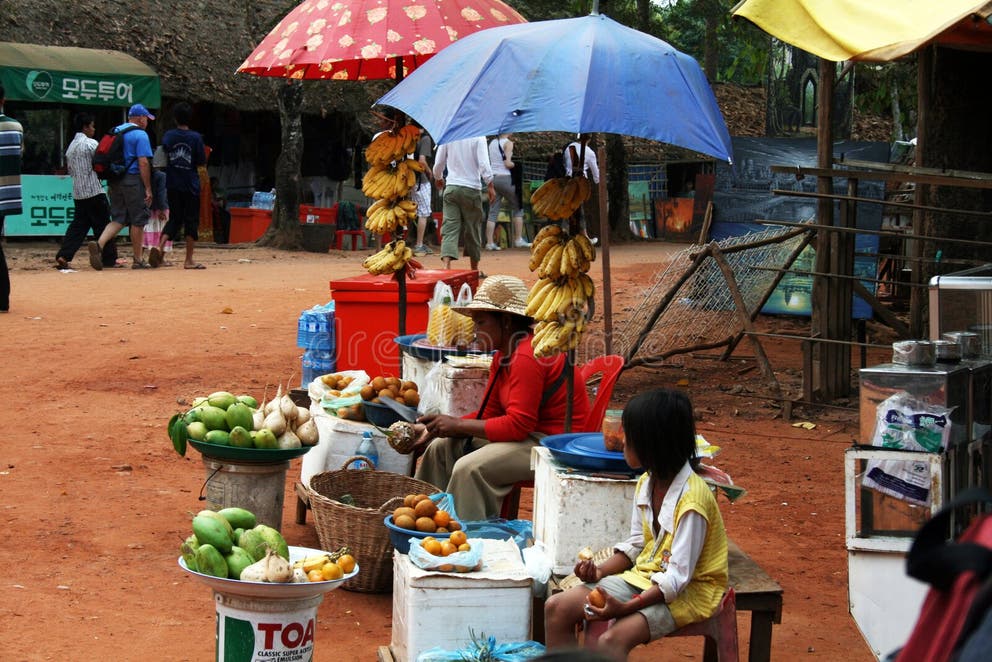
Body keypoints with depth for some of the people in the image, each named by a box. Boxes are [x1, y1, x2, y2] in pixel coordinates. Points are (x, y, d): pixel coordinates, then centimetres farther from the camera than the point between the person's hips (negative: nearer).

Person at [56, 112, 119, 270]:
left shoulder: (70, 147, 15)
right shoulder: (90, 143, -9)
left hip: (78, 193, 7)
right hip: (94, 192, -7)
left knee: (78, 225, 7)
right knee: (103, 225, 1)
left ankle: (63, 256, -5)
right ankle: (109, 258, 6)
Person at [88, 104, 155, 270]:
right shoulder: (140, 135, -8)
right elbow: (143, 163, -16)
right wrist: (148, 188, -14)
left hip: (115, 181, 7)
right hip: (133, 180, -7)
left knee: (119, 219, 9)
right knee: (138, 220, 3)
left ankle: (99, 244, -15)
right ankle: (138, 259, 9)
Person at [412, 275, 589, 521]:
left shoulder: (527, 357, -21)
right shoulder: (503, 357, 11)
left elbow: (518, 425, -25)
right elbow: (488, 414, 13)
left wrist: (458, 425, -19)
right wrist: (438, 428, 0)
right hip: (531, 434, 11)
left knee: (469, 468, -28)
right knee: (440, 448, 8)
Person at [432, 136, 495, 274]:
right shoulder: (478, 137, -8)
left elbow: (438, 163, 9)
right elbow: (483, 163, -14)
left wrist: (438, 178, 28)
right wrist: (490, 185, -6)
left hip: (451, 187, 2)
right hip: (472, 188, -2)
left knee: (449, 228, -3)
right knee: (473, 229, 10)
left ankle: (446, 265, -20)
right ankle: (474, 270, 20)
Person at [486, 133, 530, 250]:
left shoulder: (492, 143, 12)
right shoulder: (508, 143, -7)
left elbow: (488, 162, 11)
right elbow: (508, 163, -14)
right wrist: (516, 165, 3)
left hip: (493, 178, 6)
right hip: (505, 178, -6)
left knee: (493, 212, 4)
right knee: (517, 208, 9)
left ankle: (489, 242, -3)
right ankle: (518, 240, 6)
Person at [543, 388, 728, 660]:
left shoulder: (691, 500, -24)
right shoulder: (646, 482, 3)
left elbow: (678, 577, -25)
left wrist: (626, 607, -31)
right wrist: (601, 571, -3)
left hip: (687, 590, -9)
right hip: (645, 576, 9)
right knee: (556, 608, -5)